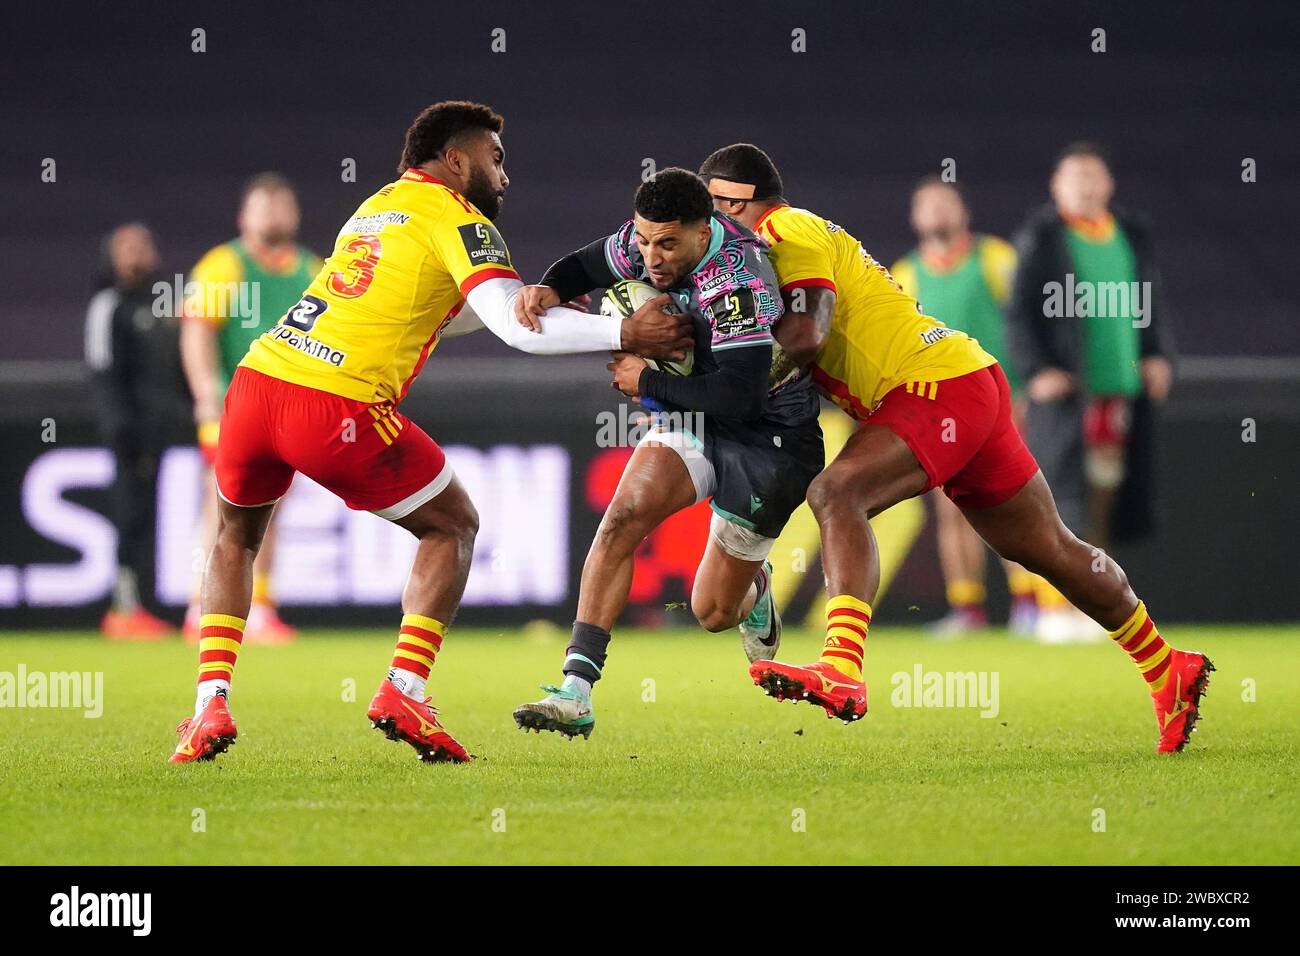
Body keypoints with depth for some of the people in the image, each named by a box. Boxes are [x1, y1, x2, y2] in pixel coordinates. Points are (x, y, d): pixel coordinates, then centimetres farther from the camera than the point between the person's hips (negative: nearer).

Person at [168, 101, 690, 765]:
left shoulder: (377, 206, 27)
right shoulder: (455, 218, 3)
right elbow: (517, 326, -9)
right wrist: (624, 334, -4)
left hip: (256, 381, 7)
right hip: (337, 410, -6)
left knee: (234, 536, 30)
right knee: (453, 528, 16)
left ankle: (210, 704, 13)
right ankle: (403, 688, 2)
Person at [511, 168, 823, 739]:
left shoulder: (736, 279, -32)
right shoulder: (646, 239, -10)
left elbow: (739, 395, -36)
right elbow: (583, 266, 9)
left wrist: (647, 381, -23)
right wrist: (549, 290, -15)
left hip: (771, 435, -5)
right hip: (696, 418, 5)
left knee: (713, 611, 4)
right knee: (625, 516, -24)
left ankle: (754, 588, 44)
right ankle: (576, 691, -26)